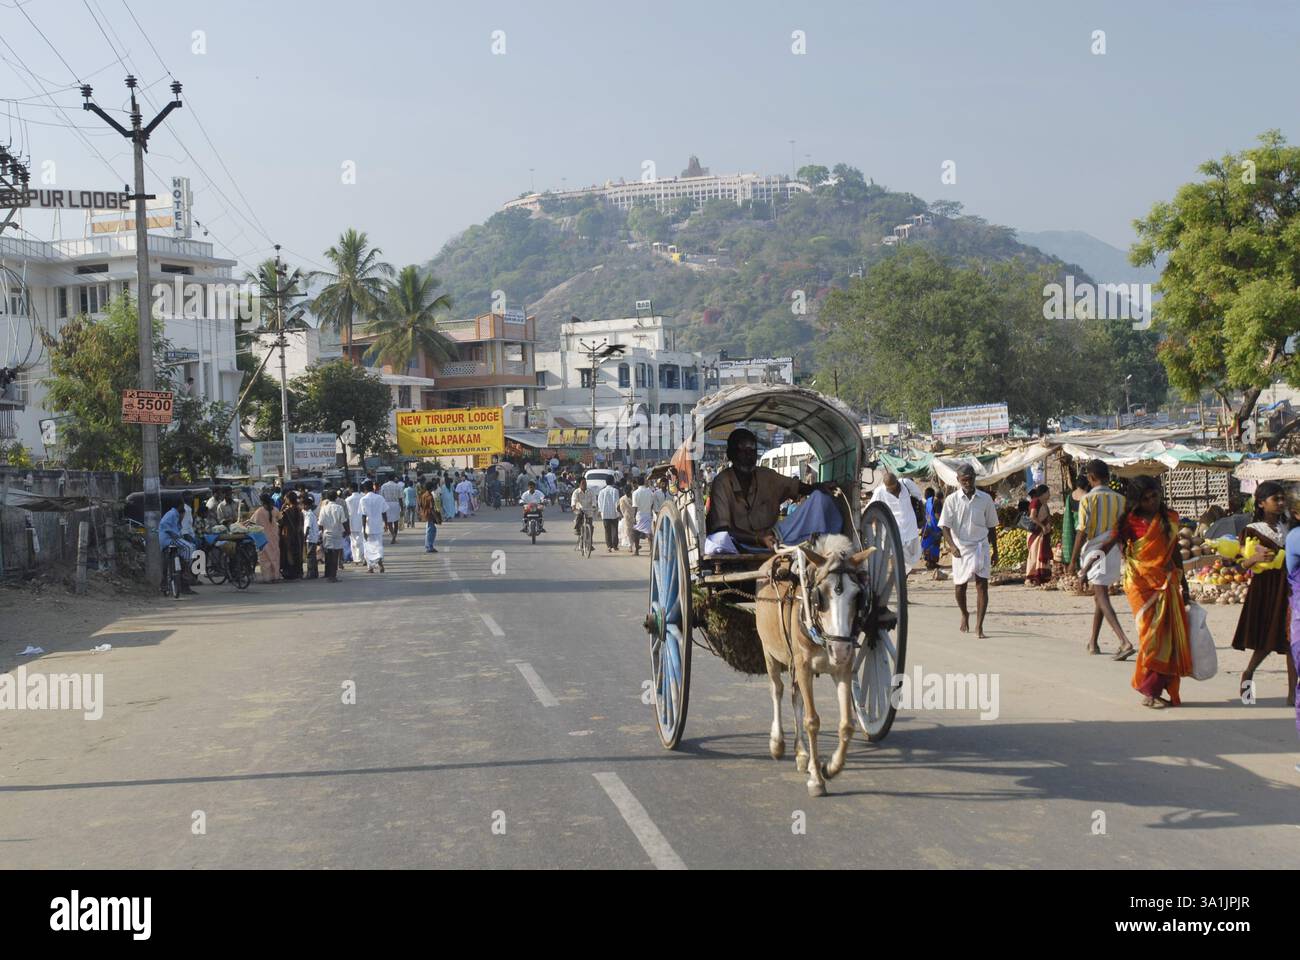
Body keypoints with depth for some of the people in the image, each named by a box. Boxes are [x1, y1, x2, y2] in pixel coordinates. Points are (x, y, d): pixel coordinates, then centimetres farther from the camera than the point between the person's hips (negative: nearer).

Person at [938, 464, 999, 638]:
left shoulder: (985, 499, 2)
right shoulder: (952, 500, -3)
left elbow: (991, 526, 11)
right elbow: (945, 526, -6)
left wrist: (995, 551, 12)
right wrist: (952, 545, -23)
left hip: (980, 547, 0)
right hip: (960, 548, 0)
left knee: (982, 584, -11)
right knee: (960, 585, 11)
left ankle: (979, 626, -11)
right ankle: (964, 615, 38)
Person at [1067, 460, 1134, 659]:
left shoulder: (1087, 500, -9)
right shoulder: (1120, 500, 6)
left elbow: (1082, 532, -12)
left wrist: (1073, 560, -6)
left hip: (1094, 552, -6)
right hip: (1113, 552, 6)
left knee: (1102, 598, -10)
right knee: (1099, 595, 20)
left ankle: (1125, 642, -26)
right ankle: (1093, 642, 28)